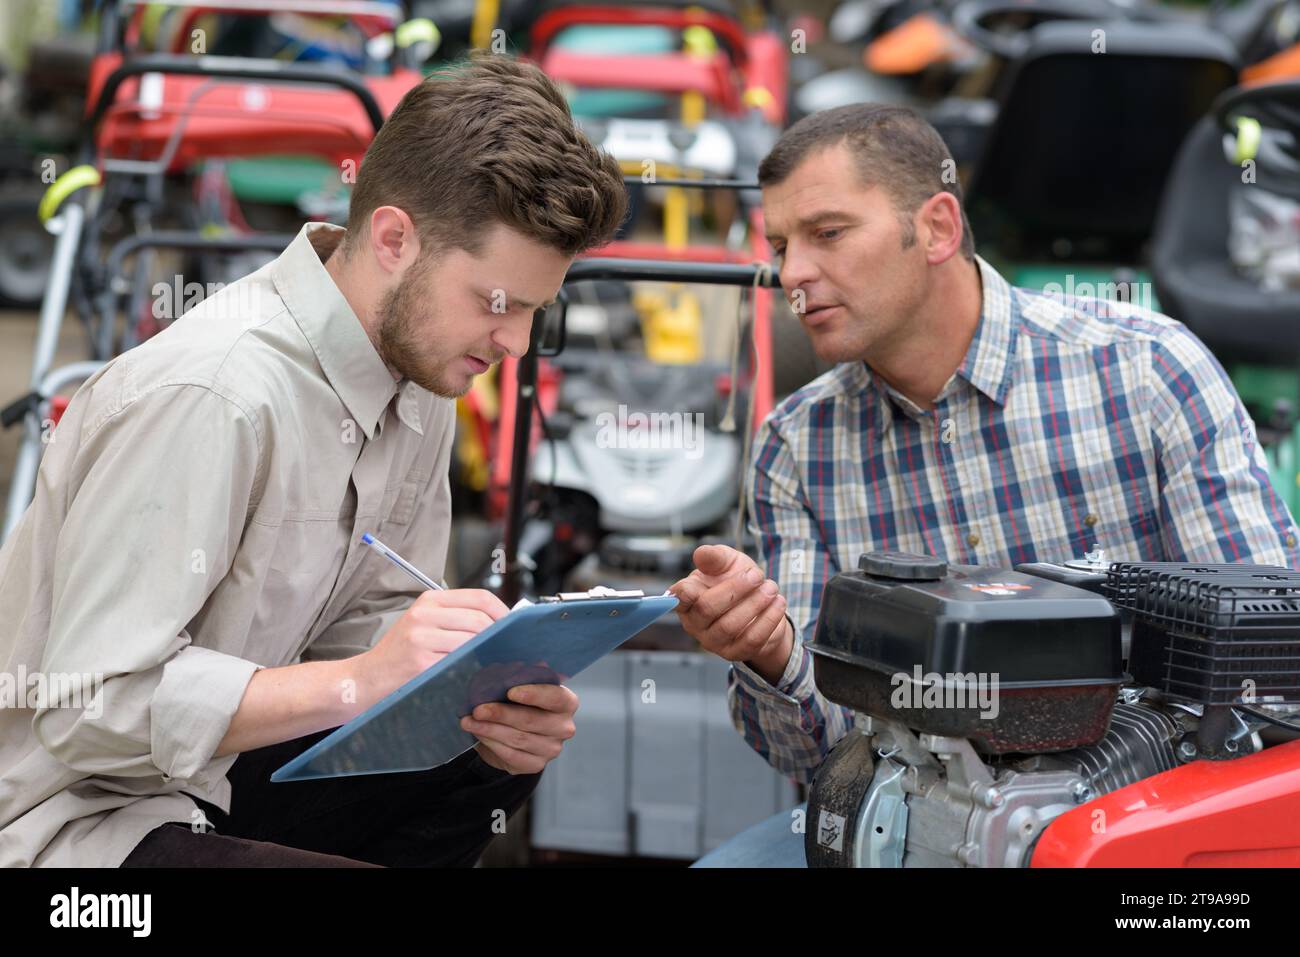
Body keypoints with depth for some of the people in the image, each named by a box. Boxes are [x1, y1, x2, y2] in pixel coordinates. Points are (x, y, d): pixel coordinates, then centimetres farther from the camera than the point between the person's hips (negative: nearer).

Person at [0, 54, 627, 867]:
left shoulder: (418, 376, 0)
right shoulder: (211, 394, -27)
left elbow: (368, 620, 6)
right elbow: (89, 706, -28)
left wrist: (485, 703, -13)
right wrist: (357, 683, -33)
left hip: (214, 773, 9)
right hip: (65, 820, -9)